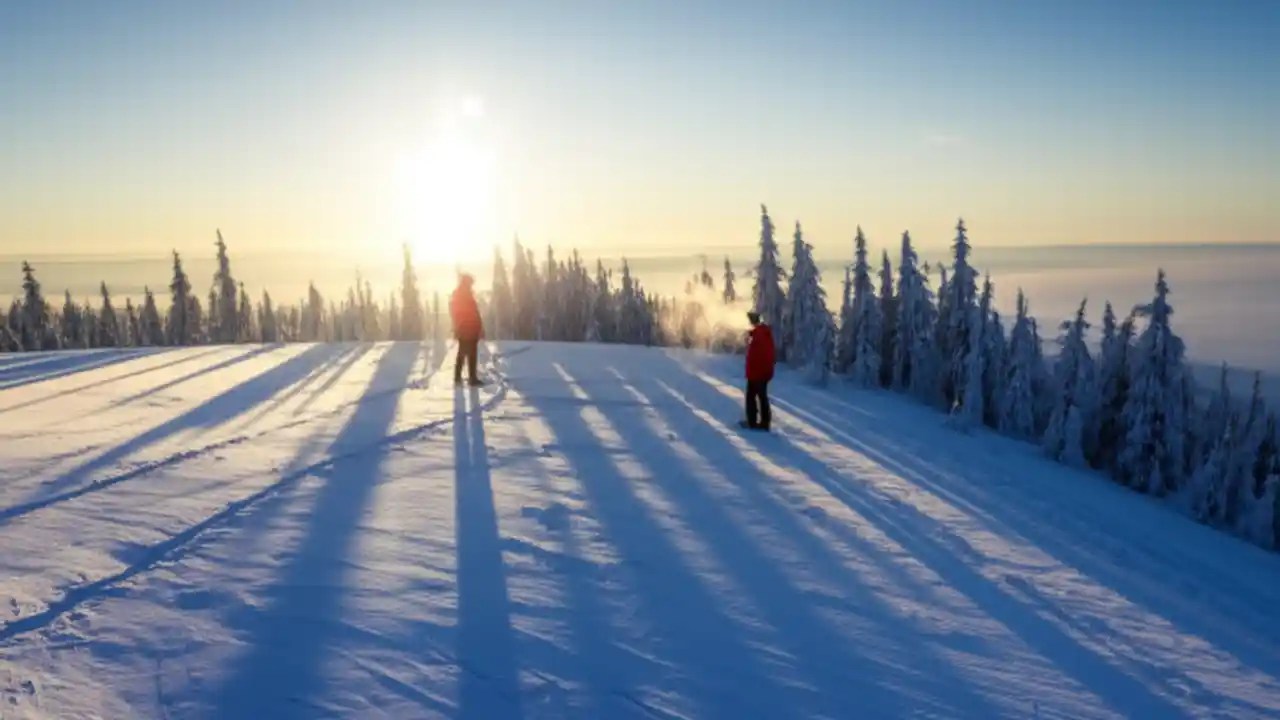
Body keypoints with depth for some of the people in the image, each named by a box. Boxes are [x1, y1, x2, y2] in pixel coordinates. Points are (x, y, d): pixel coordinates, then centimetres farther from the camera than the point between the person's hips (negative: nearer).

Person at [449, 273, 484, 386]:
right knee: (471, 353, -6)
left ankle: (457, 377, 16)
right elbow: (475, 314, -15)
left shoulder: (455, 295, 12)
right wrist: (481, 328, -11)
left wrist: (456, 328, 21)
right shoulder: (468, 296, -14)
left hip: (461, 329, 9)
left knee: (462, 353, 15)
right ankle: (472, 378, -7)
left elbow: (453, 313, 17)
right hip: (470, 329, -9)